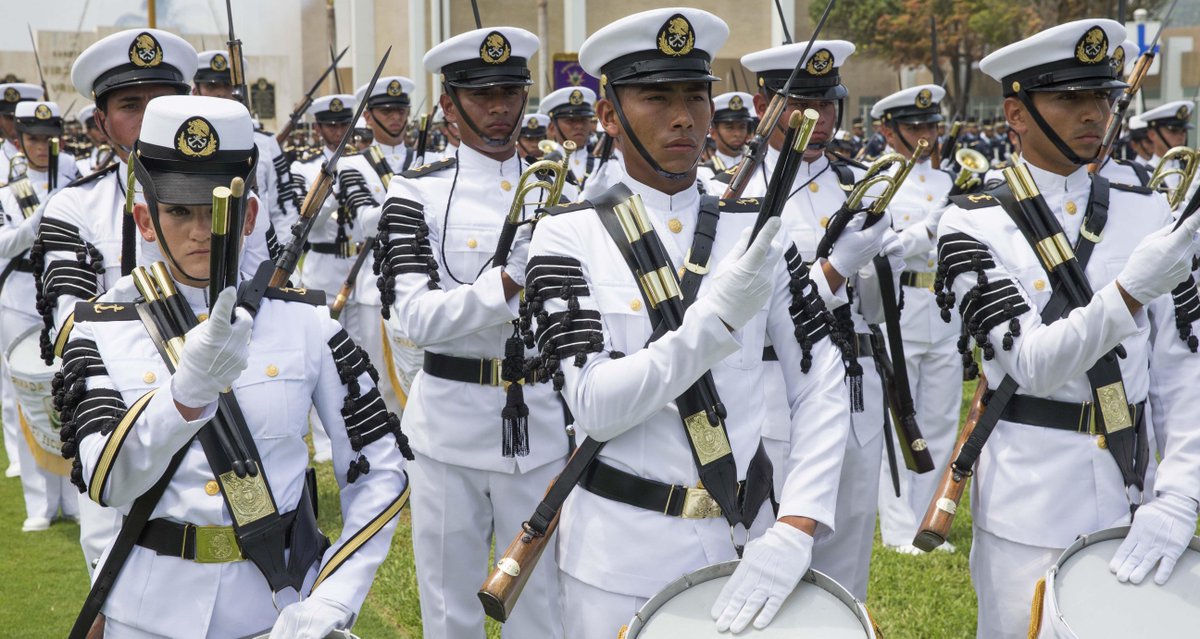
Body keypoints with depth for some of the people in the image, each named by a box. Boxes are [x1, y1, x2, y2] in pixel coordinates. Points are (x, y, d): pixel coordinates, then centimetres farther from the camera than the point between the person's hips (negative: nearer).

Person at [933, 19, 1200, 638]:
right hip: (1029, 512, -3)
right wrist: (1131, 289, -32)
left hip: (1136, 503, 3)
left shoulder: (1147, 213, 2)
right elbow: (1033, 364, -18)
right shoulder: (973, 226, -8)